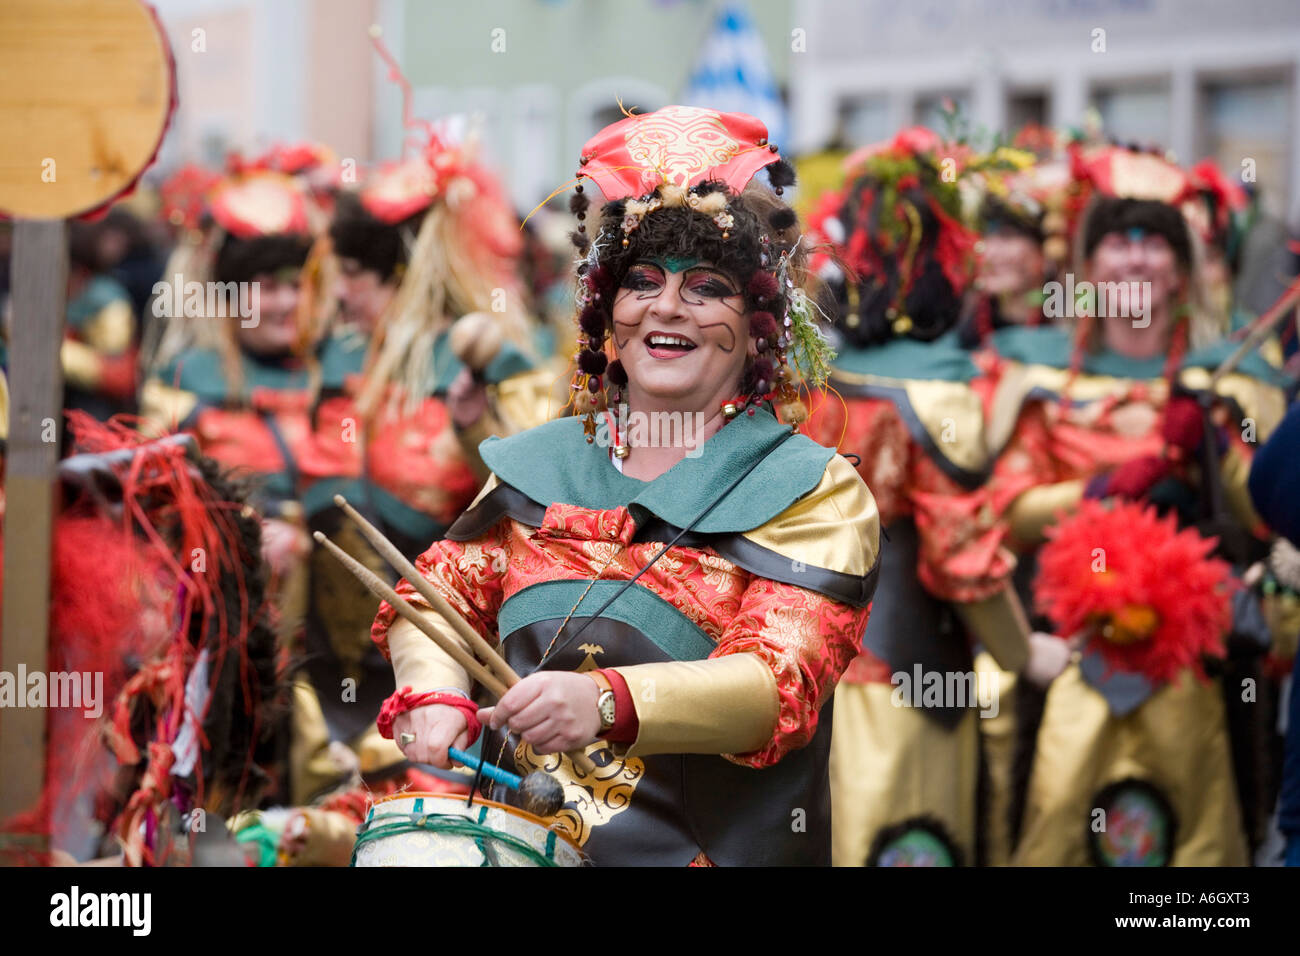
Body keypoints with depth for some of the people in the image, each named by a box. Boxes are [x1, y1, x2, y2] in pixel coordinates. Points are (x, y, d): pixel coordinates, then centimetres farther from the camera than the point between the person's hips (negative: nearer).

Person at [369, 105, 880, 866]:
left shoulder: (814, 493, 1)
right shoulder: (539, 464, 16)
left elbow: (781, 683, -12)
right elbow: (443, 591, 21)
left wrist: (608, 703, -29)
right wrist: (434, 696, -3)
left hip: (701, 846, -3)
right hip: (512, 836, 4)